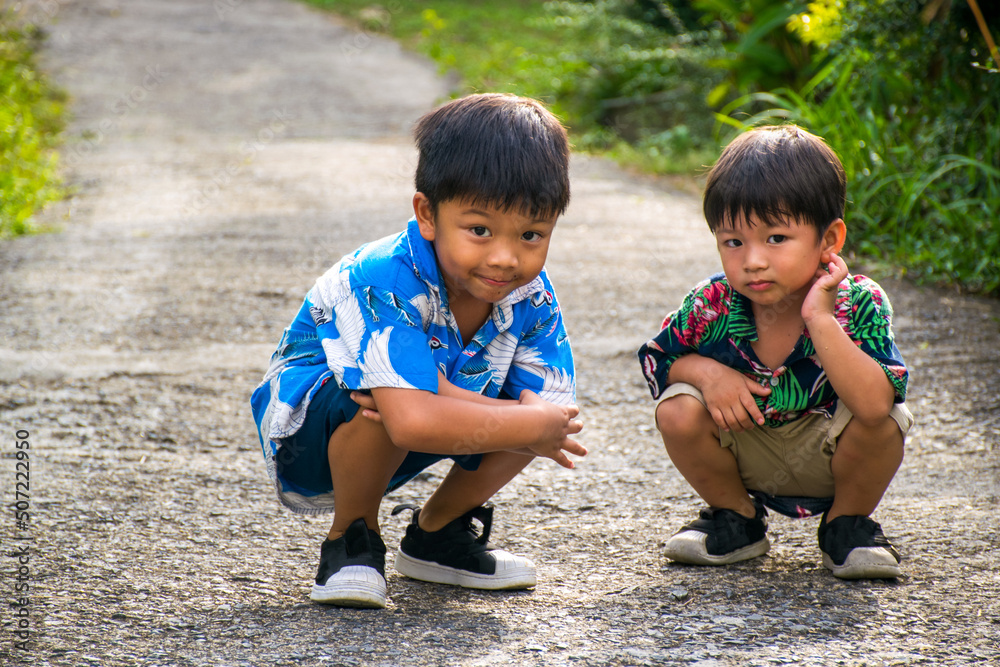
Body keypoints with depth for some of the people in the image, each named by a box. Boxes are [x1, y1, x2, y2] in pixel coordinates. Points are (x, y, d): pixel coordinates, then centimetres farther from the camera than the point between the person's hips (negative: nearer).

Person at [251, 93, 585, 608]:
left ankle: (436, 532, 12)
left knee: (529, 405, -14)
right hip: (303, 439, -6)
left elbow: (557, 422, -22)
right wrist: (538, 426, -38)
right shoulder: (387, 282, -35)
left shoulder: (531, 296, -15)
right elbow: (414, 421, -47)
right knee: (391, 399, -37)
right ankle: (350, 540, -8)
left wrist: (449, 398, -37)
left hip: (396, 454, 6)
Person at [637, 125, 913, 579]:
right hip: (748, 458, 2)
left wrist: (820, 319, -44)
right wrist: (703, 371, -21)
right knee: (678, 410, -23)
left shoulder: (857, 303, -26)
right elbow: (656, 358, 1)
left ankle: (846, 524, 2)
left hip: (826, 461, -2)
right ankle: (737, 519, 7)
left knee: (882, 421, -32)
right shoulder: (712, 304, -19)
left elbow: (874, 404, -41)